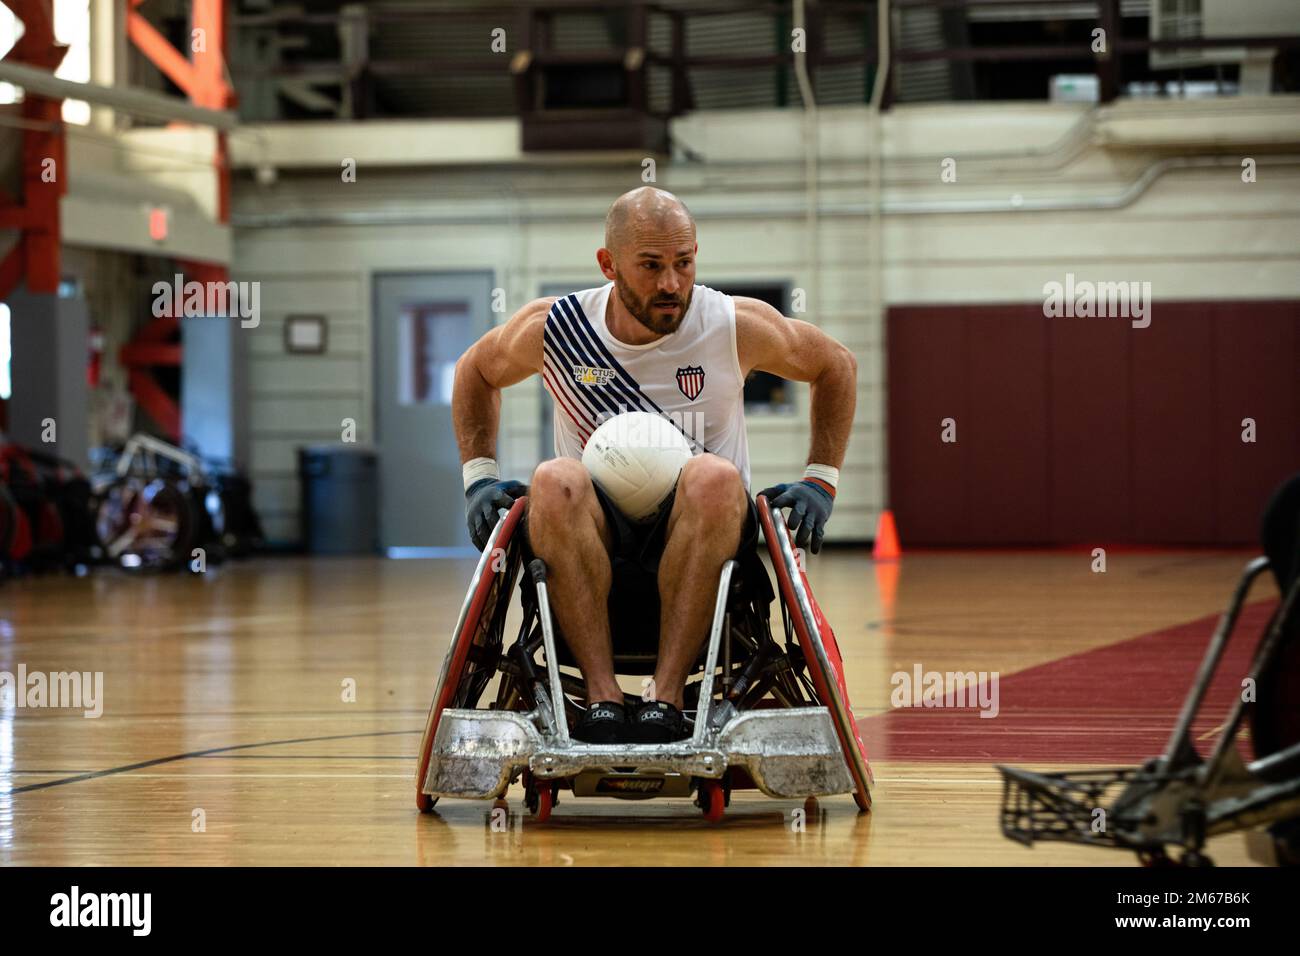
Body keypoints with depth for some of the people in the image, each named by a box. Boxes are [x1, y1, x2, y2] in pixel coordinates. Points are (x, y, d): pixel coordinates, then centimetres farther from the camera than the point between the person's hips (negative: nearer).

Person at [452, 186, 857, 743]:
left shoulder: (737, 326, -4)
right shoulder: (552, 328, -2)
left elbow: (835, 367, 14)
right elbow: (476, 372, 19)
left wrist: (820, 480, 6)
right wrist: (479, 475, 8)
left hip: (705, 543, -1)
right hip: (593, 541, 1)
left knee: (715, 478, -35)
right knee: (555, 482, -34)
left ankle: (667, 695, -36)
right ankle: (601, 695, -35)